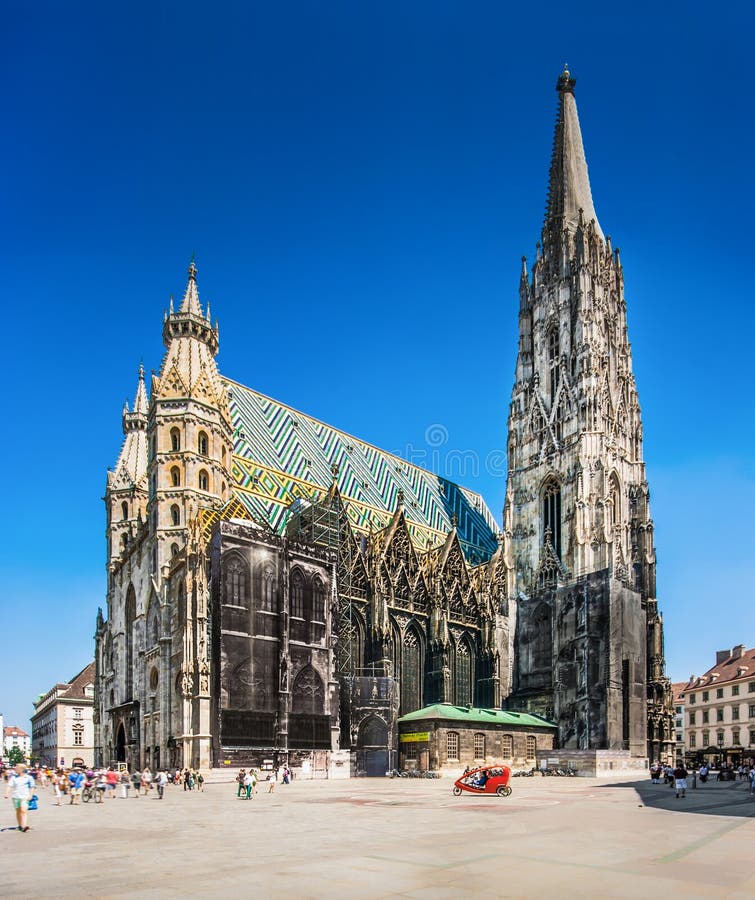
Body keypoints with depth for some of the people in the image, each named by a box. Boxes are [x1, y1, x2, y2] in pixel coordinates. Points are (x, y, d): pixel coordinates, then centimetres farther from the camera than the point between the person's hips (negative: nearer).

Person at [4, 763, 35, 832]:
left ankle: (24, 826, -25)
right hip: (15, 796, 4)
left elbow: (32, 787, 4)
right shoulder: (13, 777, 7)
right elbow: (9, 785, 1)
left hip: (25, 796, -4)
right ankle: (20, 825, 23)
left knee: (23, 810, -17)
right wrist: (6, 793, -13)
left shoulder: (29, 778, 1)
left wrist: (30, 795, -5)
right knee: (18, 811, 10)